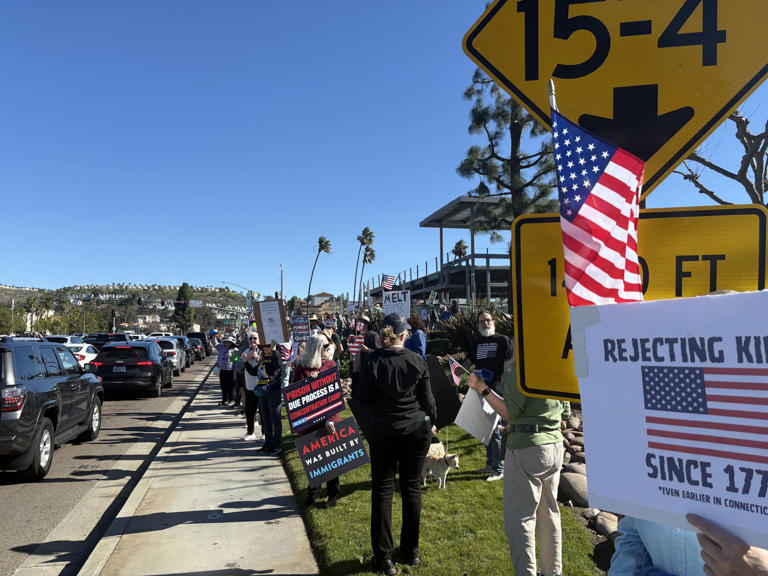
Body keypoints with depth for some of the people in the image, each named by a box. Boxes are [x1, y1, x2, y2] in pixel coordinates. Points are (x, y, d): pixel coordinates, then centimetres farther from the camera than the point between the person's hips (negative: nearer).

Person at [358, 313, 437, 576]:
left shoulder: (371, 361, -11)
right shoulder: (418, 362, -8)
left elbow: (364, 400, -7)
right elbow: (427, 399, -1)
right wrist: (431, 423, 17)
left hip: (383, 431, -1)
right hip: (416, 429, 1)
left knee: (382, 489, 8)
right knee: (412, 487, 13)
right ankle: (410, 552, 25)